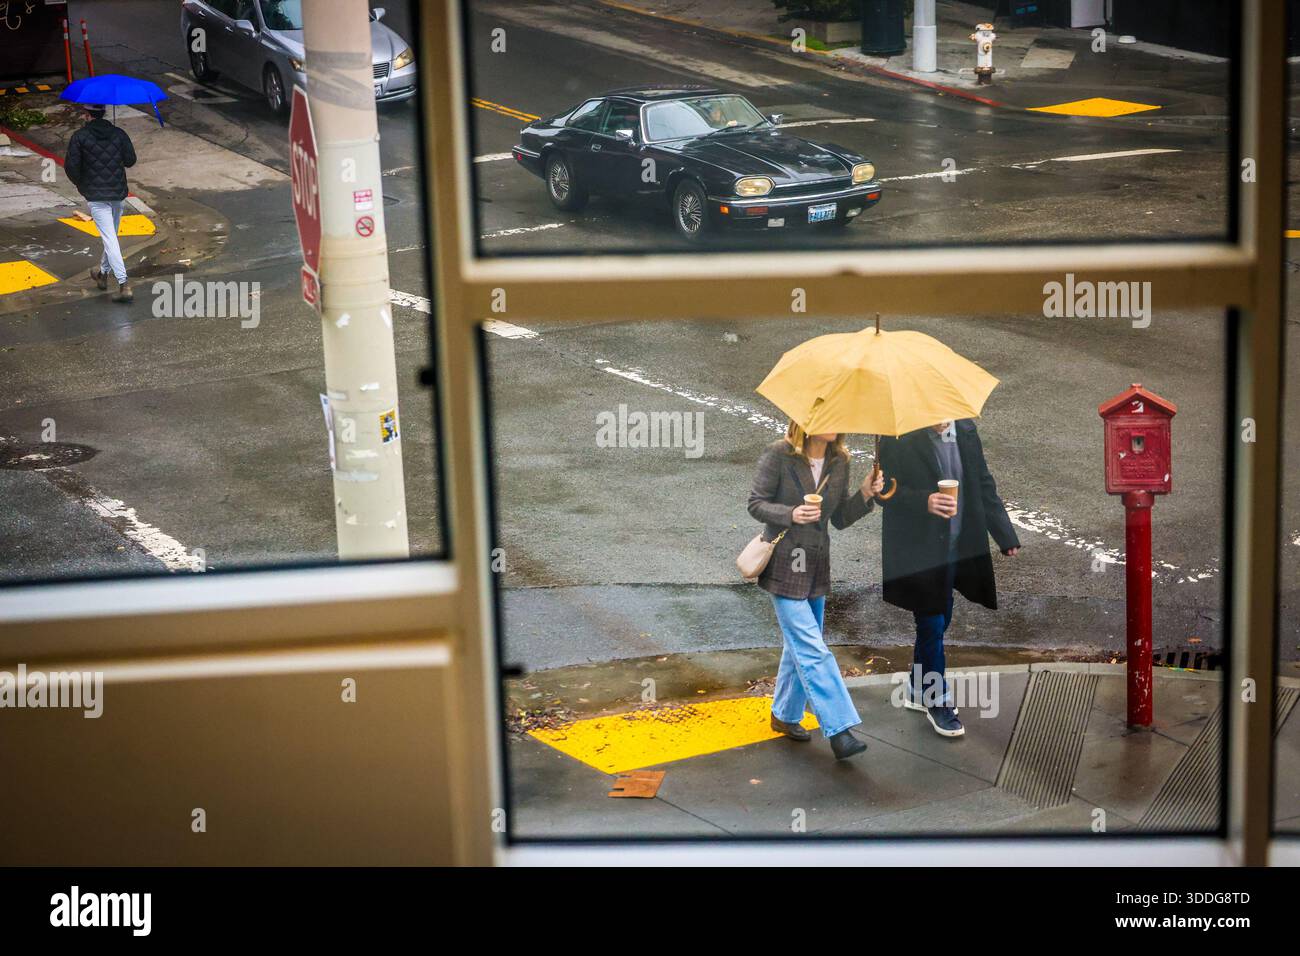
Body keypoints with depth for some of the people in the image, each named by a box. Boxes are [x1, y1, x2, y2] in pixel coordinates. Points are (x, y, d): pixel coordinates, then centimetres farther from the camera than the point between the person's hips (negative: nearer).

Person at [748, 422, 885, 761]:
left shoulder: (839, 461, 2)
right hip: (784, 564, -7)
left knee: (800, 644, 16)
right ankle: (838, 730, -12)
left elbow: (841, 519, 7)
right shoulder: (778, 455, -14)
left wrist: (864, 494, -10)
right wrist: (791, 514, -27)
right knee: (812, 649, -11)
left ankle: (785, 716, 32)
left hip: (817, 564, 7)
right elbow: (756, 504, -10)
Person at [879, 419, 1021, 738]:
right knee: (932, 625, 0)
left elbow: (984, 485, 9)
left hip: (955, 547, 6)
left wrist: (1006, 536, 6)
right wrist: (924, 502, -26)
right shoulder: (899, 438, -13)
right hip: (917, 548, -6)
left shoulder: (966, 431, 4)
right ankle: (937, 701, 16)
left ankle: (917, 690, 33)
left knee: (936, 622, 15)